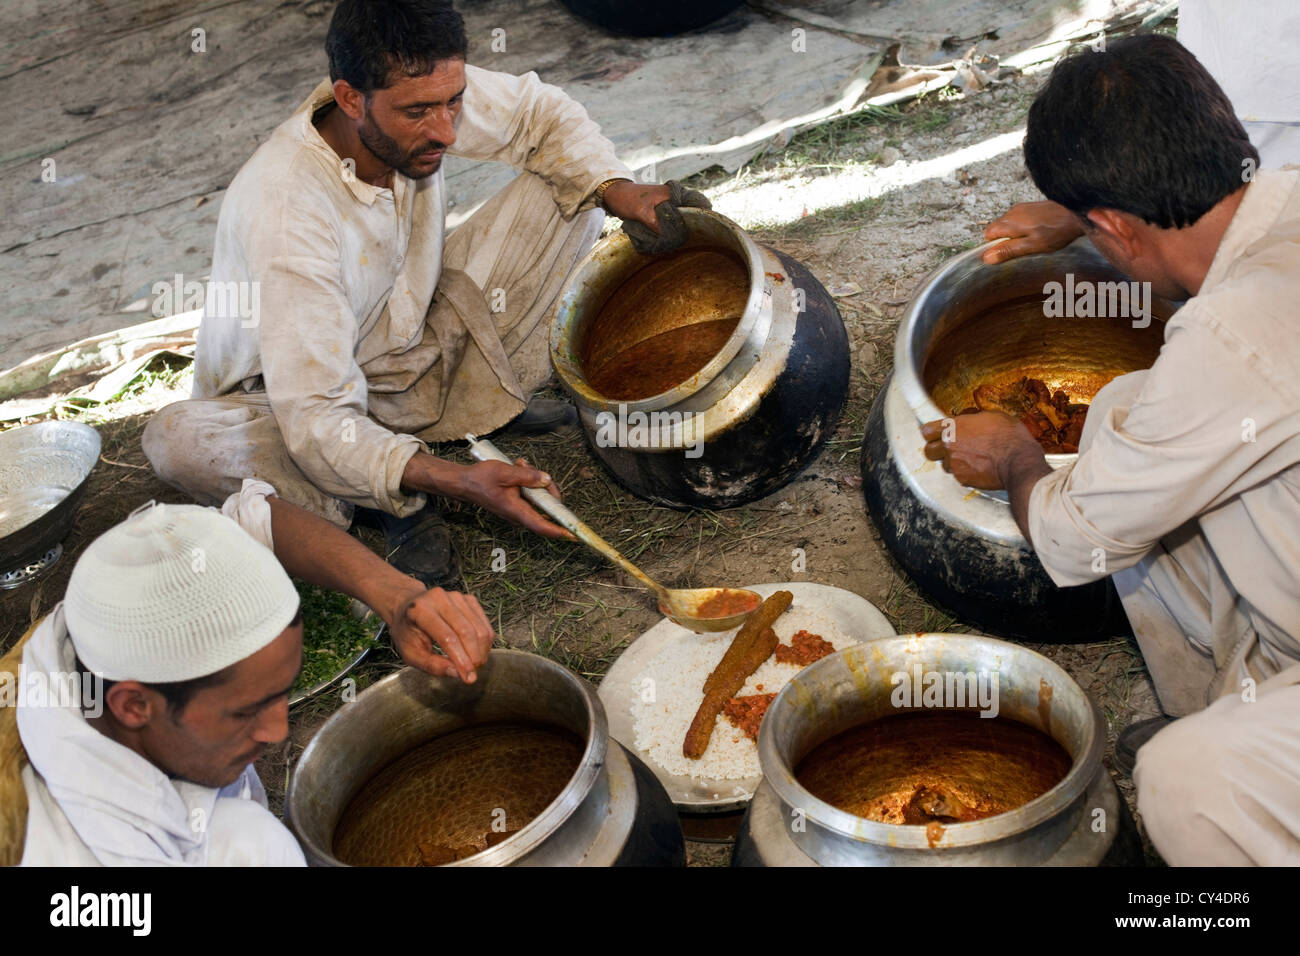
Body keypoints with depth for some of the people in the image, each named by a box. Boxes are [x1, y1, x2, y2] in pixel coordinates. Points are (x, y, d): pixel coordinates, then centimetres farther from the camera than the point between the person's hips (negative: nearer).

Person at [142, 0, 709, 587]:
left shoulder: (423, 92, -19)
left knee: (570, 185, -5)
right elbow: (316, 420, -38)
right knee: (180, 439, -39)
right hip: (293, 396, -5)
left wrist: (620, 192, -18)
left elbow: (540, 114, 1)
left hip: (415, 353, 5)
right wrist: (458, 482, -51)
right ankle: (399, 506, -19)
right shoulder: (285, 213, -37)